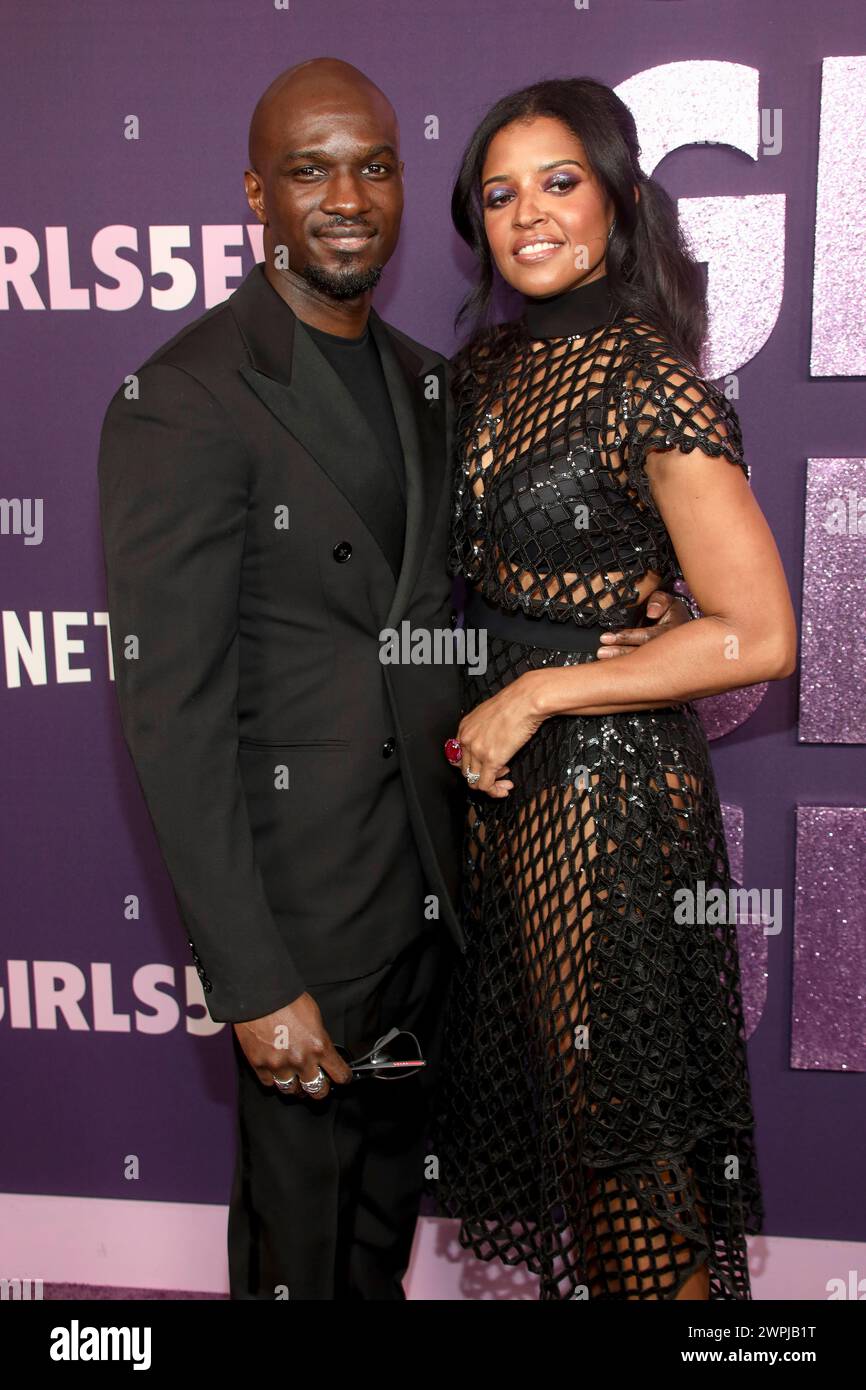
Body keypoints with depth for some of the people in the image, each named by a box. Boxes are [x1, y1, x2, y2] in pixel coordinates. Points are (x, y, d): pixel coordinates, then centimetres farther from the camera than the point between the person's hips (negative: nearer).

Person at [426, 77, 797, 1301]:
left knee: (614, 1110, 7)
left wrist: (537, 693, -17)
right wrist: (477, 715, 2)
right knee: (529, 1081, 20)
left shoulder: (649, 380, -15)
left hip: (608, 788, -7)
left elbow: (759, 636, -21)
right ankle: (569, 1274, 40)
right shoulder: (485, 364, 7)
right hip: (499, 781, 8)